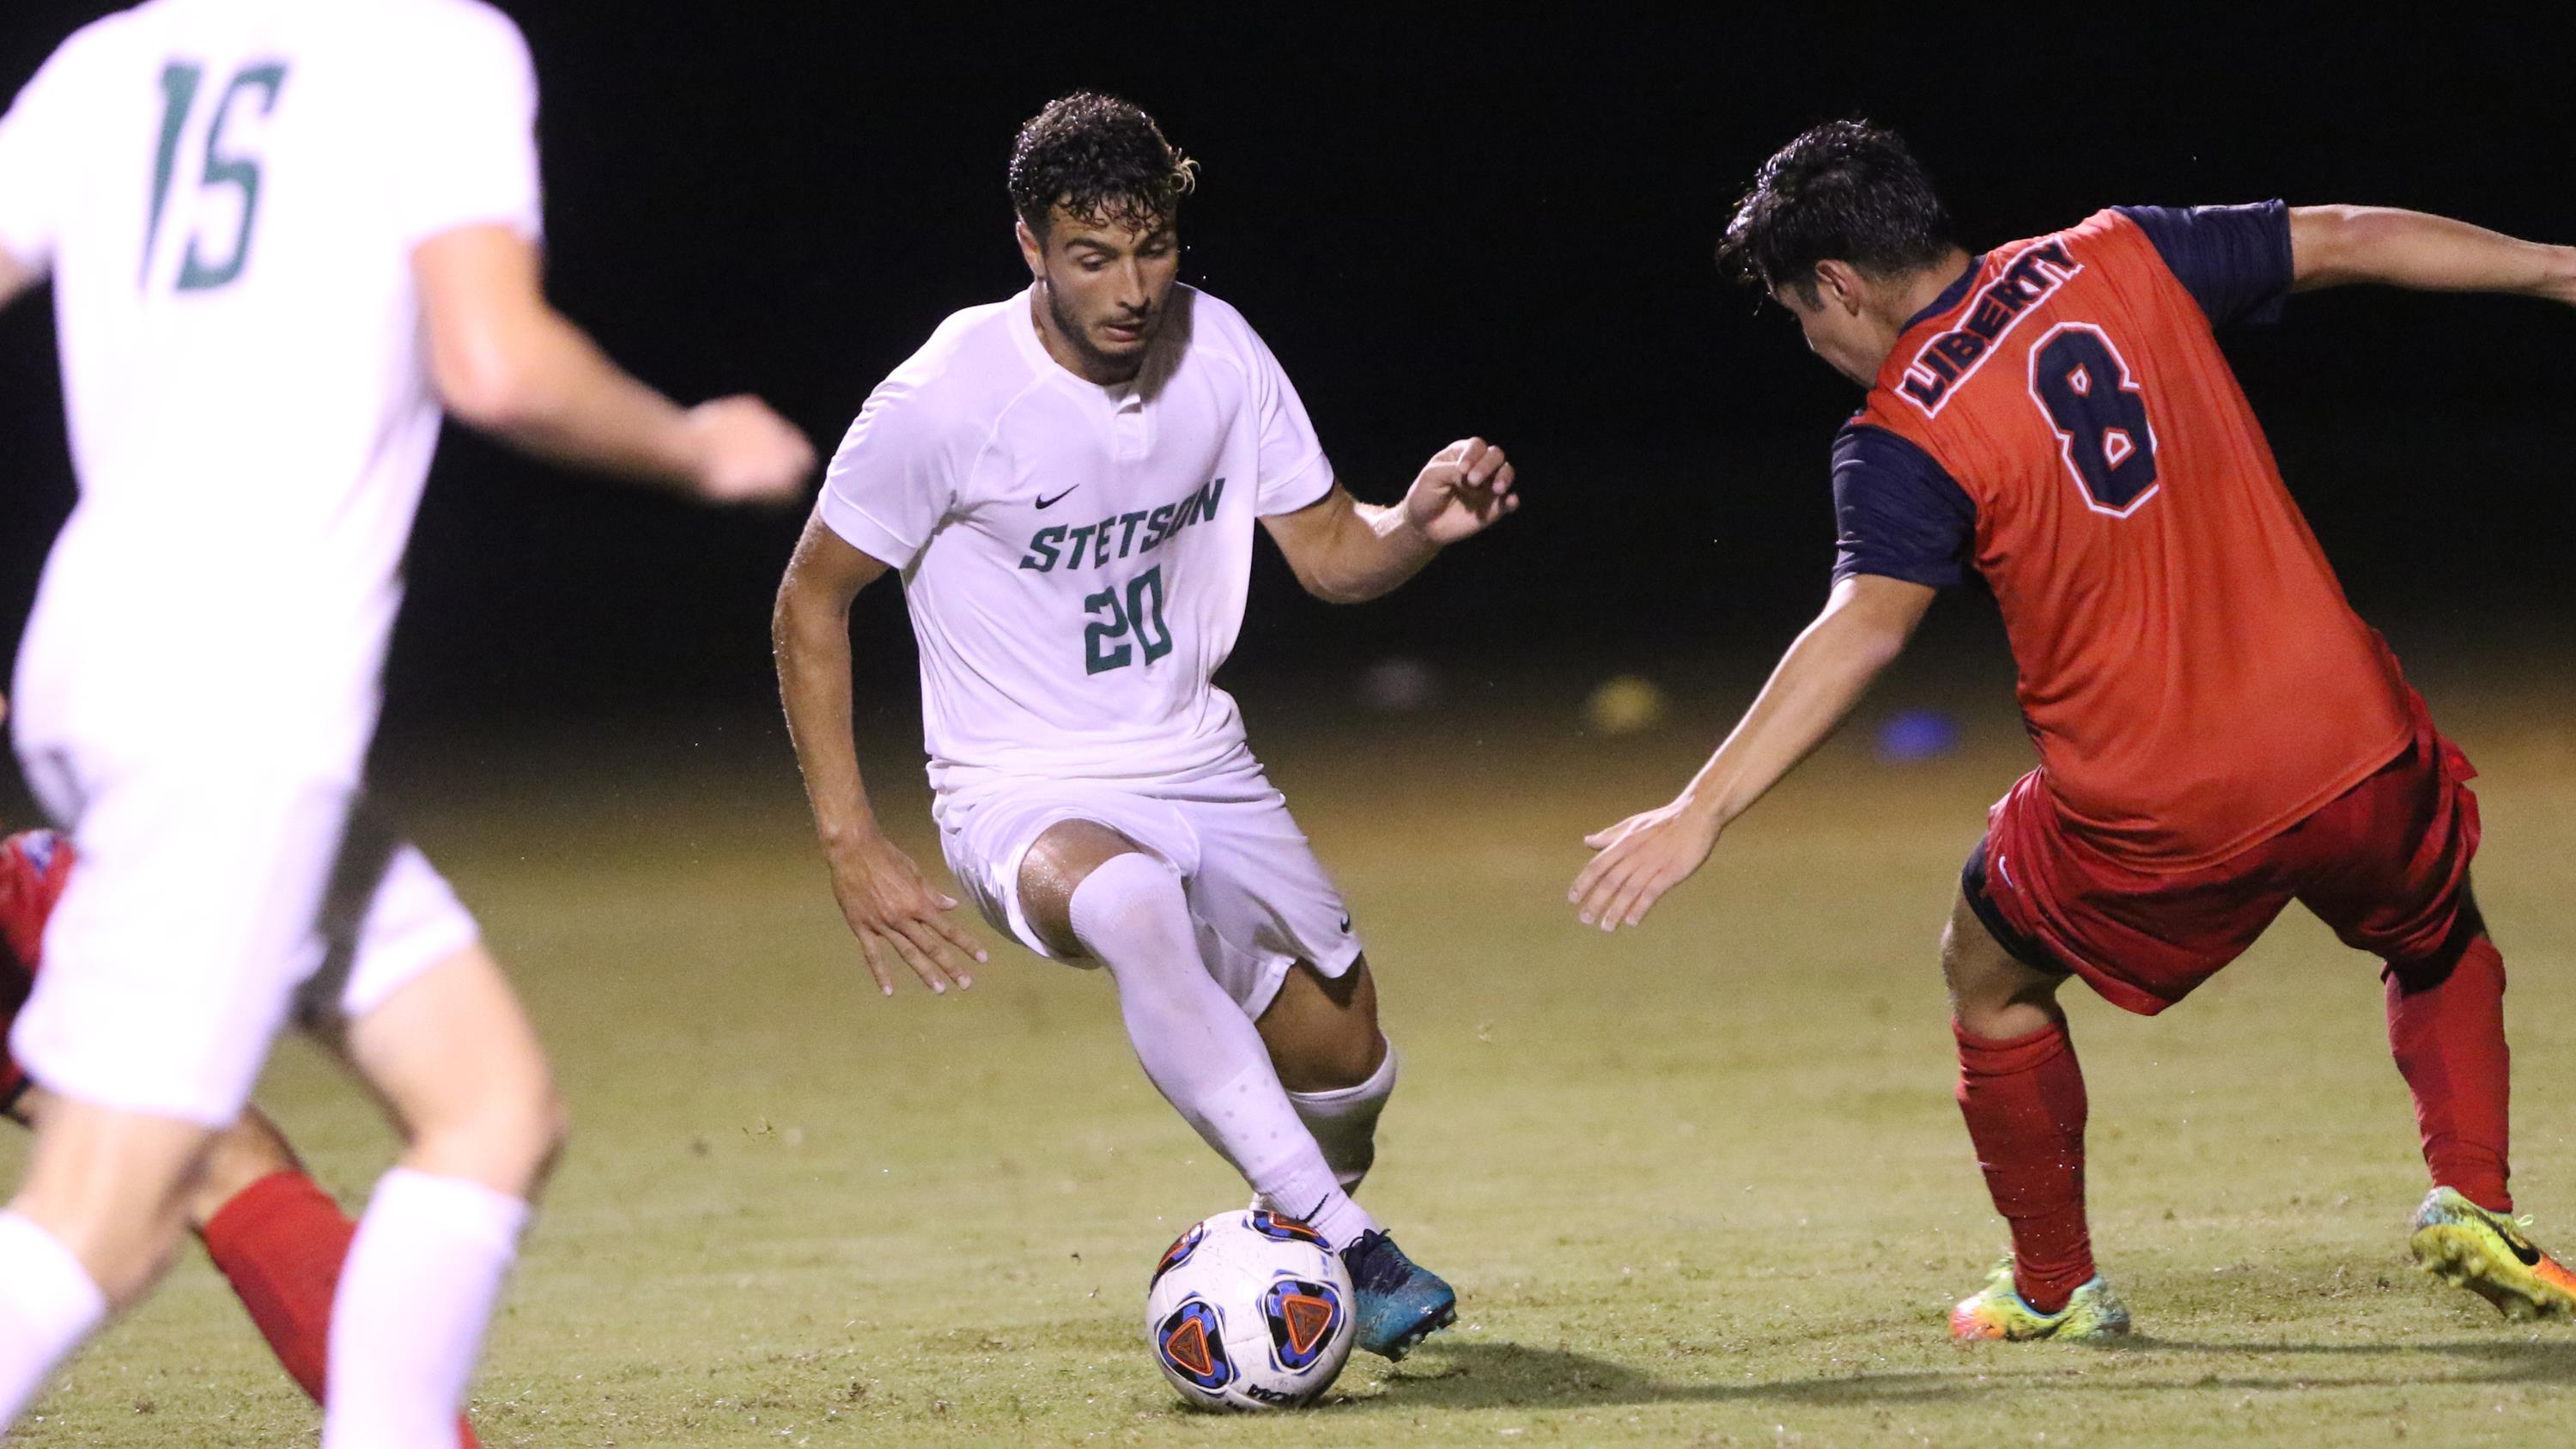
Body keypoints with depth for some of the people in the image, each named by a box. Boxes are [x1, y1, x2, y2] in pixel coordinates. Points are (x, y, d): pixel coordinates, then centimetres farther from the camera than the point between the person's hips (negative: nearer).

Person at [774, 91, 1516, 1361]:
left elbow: (1331, 554, 5)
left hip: (1198, 770, 6)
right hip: (1024, 800, -6)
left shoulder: (1217, 350, -5)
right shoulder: (948, 399, -19)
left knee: (1344, 1069, 5)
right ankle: (1351, 1249, -37)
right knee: (1125, 901, -39)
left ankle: (1296, 1235, 43)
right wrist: (851, 844, -14)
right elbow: (812, 599, -8)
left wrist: (1423, 522, -19)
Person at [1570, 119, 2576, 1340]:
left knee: (1988, 978, 26)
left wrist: (1702, 811, -30)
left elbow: (1863, 629, -24)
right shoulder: (2116, 260, 5)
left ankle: (2055, 1288, 32)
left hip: (2151, 824, -3)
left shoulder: (1902, 441, -9)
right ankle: (2471, 1205, 12)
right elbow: (2344, 240, 11)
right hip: (2353, 748, 3)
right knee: (2441, 944, 32)